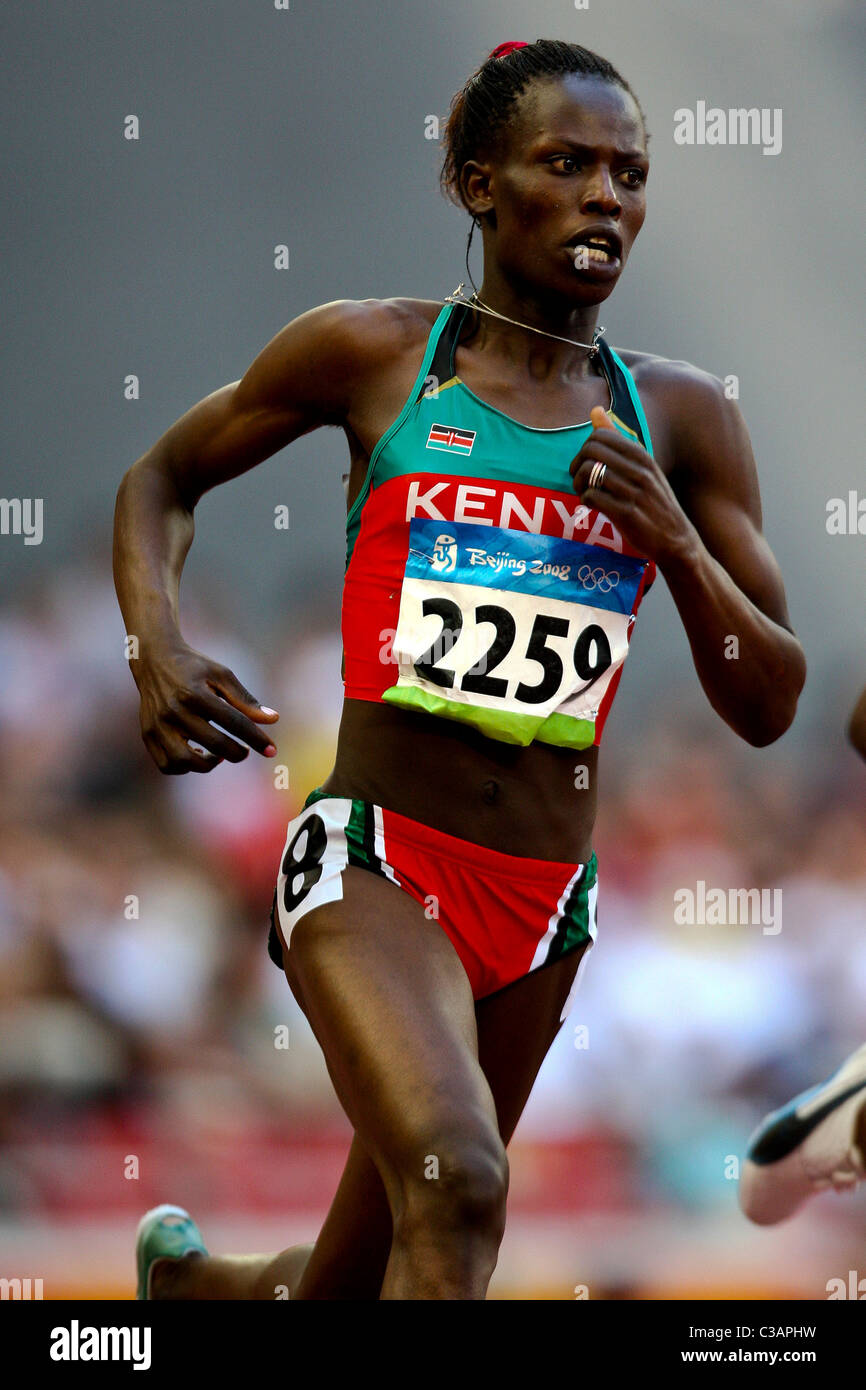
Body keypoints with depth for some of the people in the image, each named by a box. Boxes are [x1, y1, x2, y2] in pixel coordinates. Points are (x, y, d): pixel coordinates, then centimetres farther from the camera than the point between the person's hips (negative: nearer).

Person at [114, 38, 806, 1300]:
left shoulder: (680, 417, 7)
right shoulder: (371, 353, 0)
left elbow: (766, 707, 10)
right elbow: (162, 479, 15)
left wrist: (677, 544, -8)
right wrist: (157, 649, -4)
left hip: (543, 902, 4)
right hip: (373, 860, -4)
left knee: (340, 1288, 17)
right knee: (456, 1185, -32)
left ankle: (181, 1272, 49)